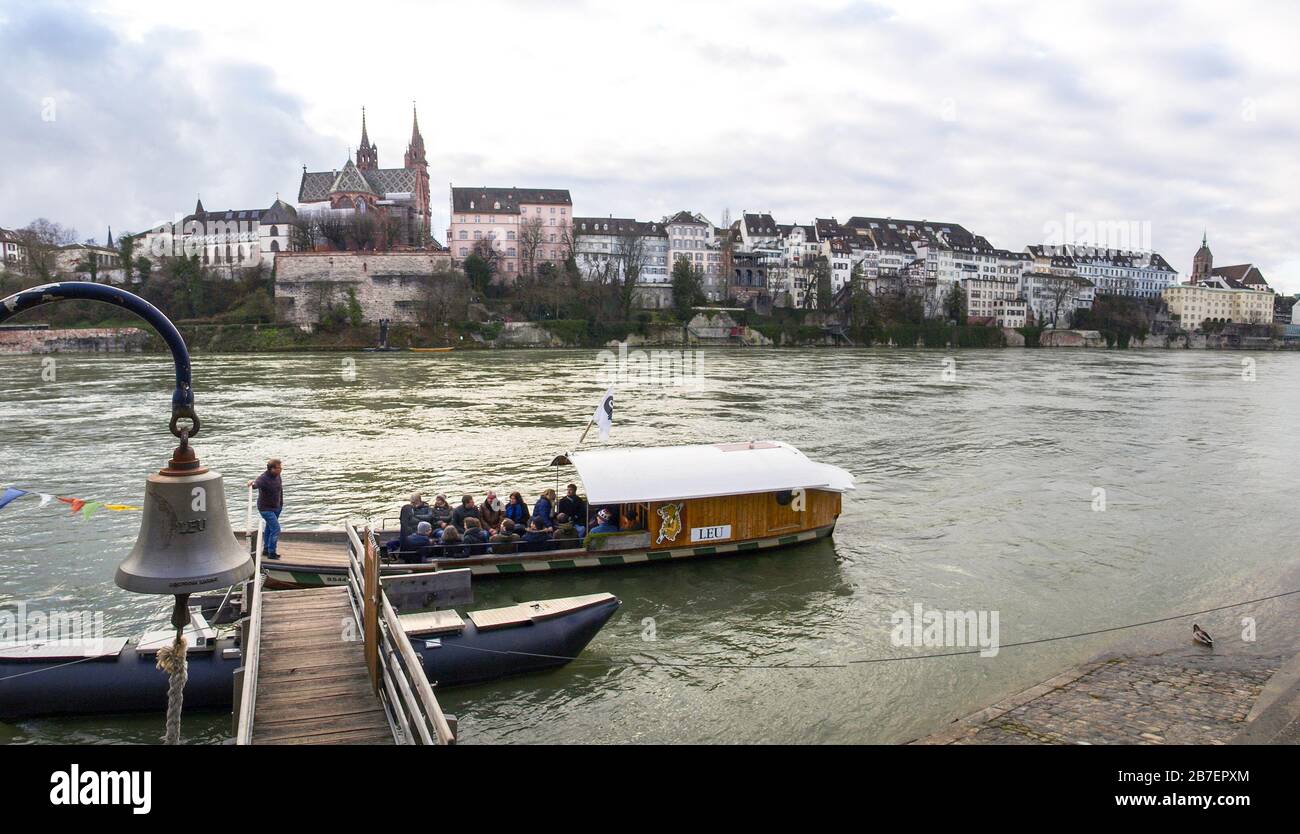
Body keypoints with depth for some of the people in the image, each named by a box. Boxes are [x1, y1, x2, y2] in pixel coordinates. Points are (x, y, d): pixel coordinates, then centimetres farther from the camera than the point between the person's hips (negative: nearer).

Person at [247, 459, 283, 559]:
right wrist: (252, 483, -72)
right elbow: (256, 484, -48)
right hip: (266, 508, -8)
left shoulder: (277, 476, -2)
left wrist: (281, 504, 18)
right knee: (276, 528, -14)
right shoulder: (263, 478, -25)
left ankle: (266, 549, 37)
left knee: (269, 528, 21)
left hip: (276, 507, 8)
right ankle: (271, 553, -3)